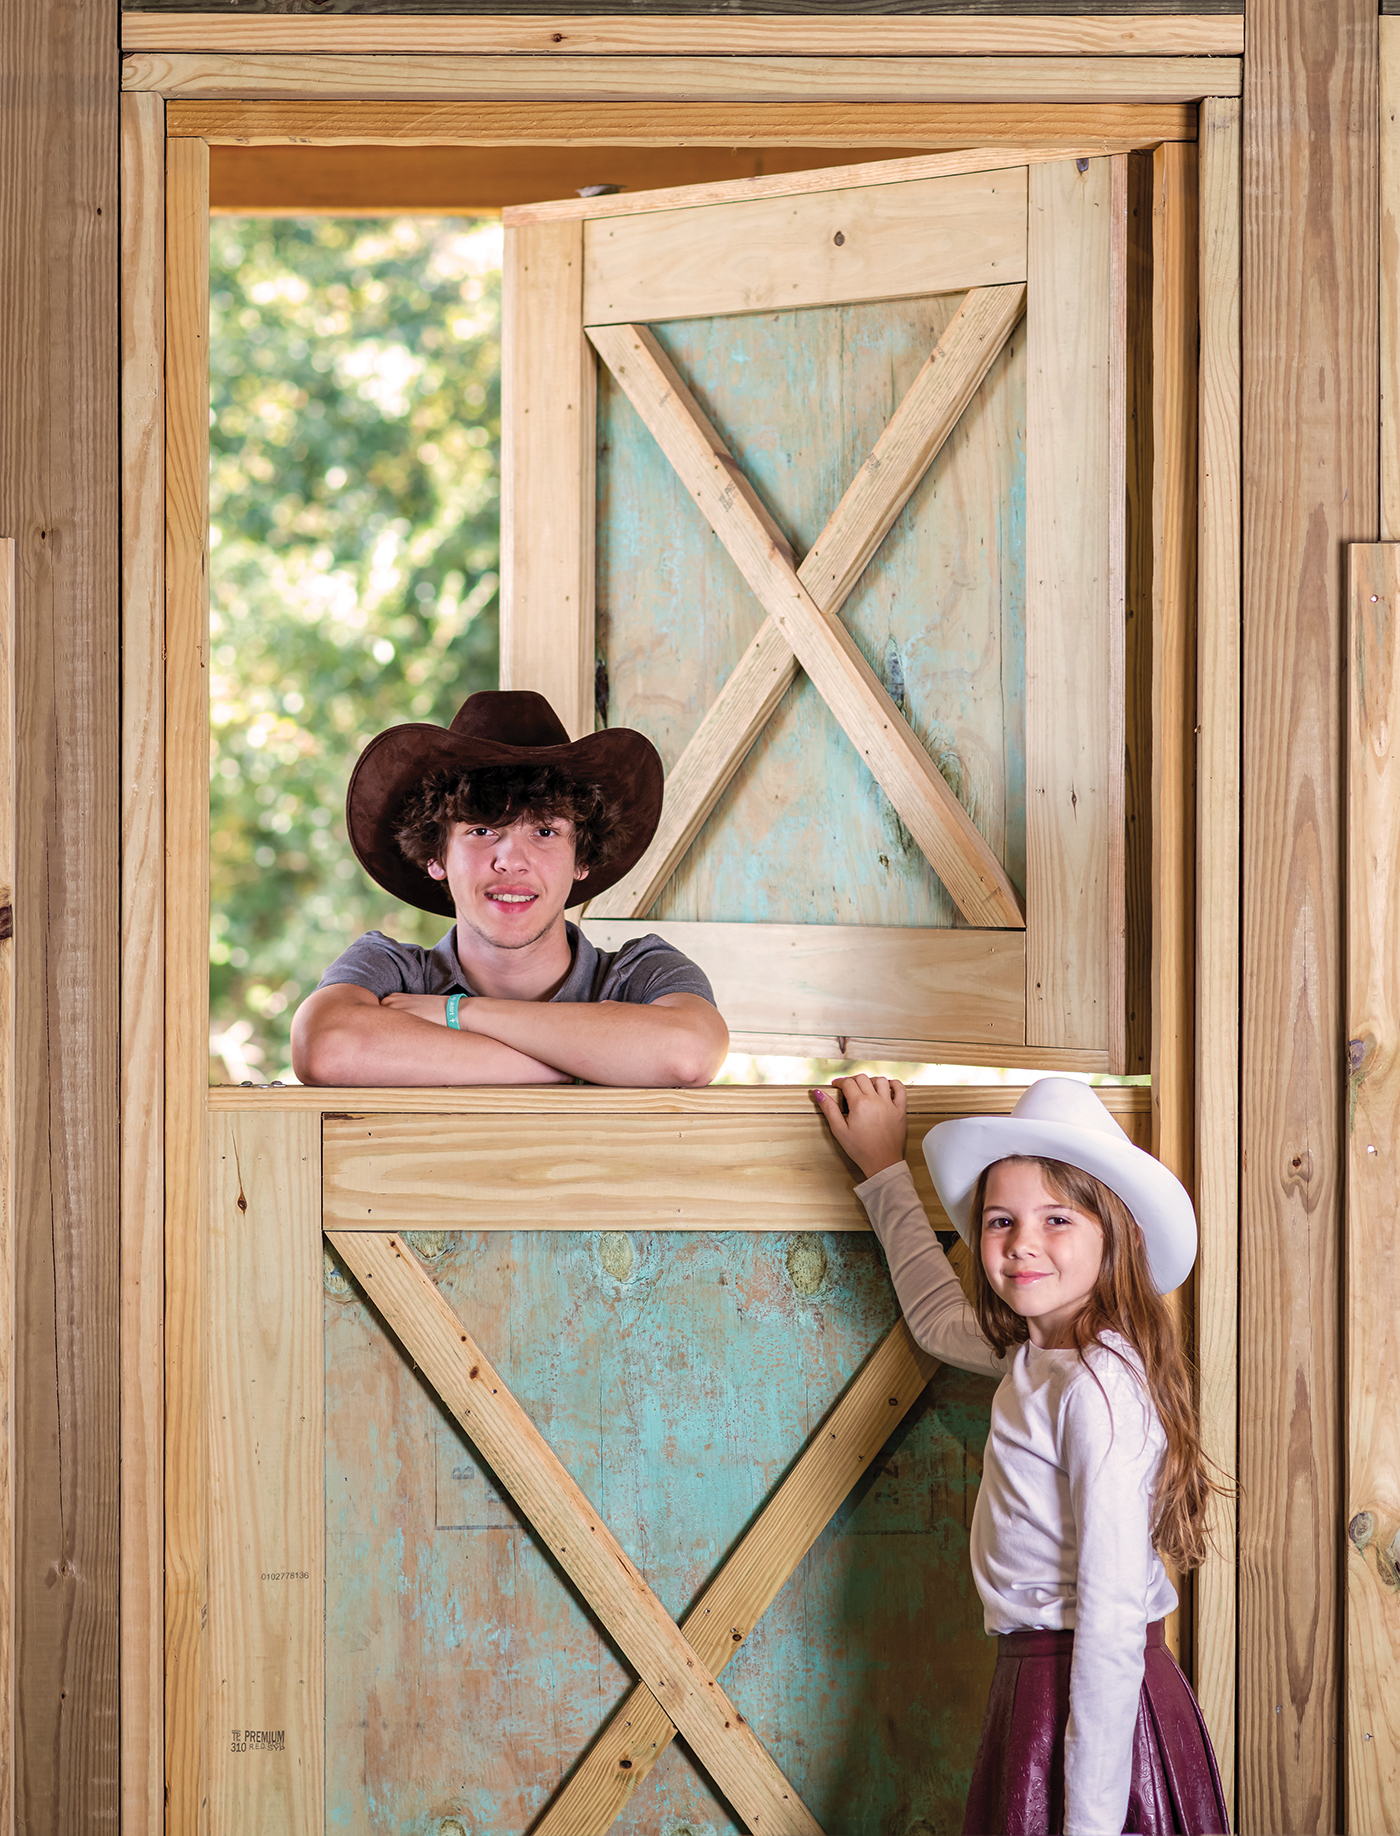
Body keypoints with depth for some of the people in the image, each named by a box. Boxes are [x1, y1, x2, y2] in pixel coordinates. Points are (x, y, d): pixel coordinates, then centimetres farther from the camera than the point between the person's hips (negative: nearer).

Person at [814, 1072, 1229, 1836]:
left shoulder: (1097, 1387, -19)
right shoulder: (1034, 1357, 9)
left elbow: (1113, 1618, -22)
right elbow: (938, 1315, 34)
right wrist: (885, 1170, 38)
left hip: (1091, 1703, -9)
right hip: (1033, 1686, 9)